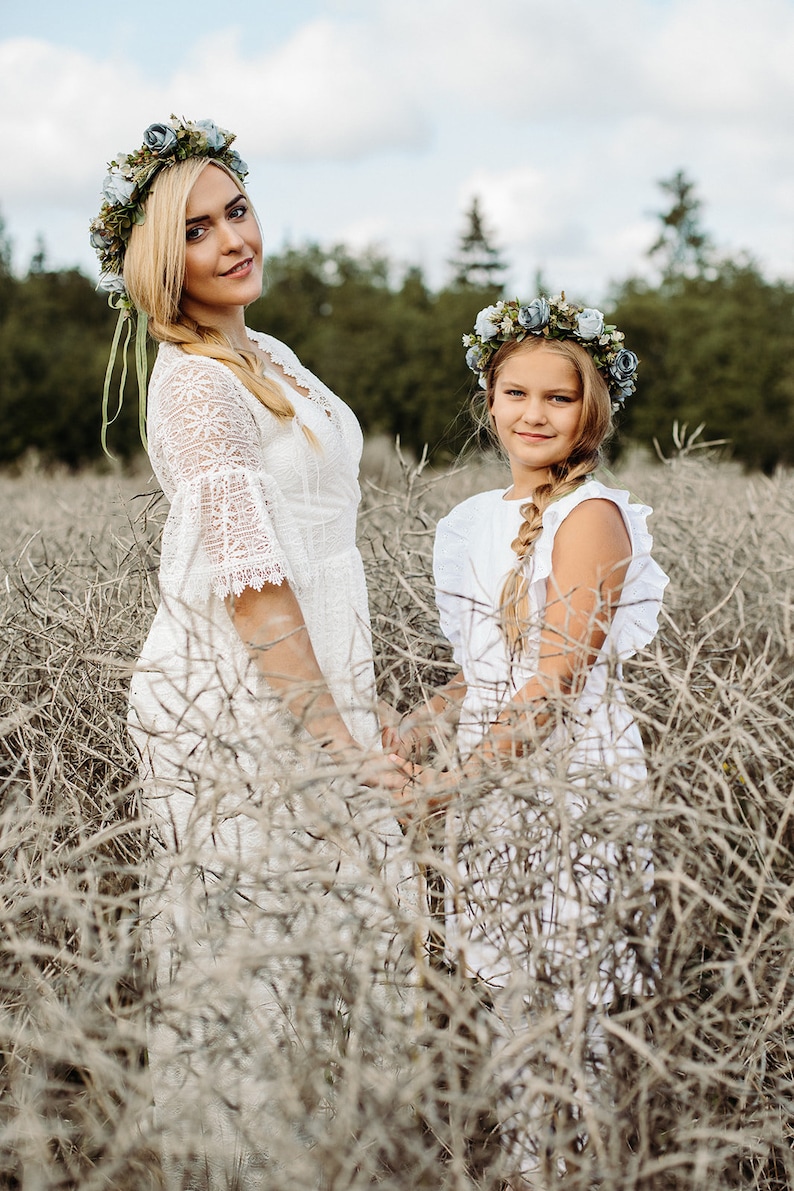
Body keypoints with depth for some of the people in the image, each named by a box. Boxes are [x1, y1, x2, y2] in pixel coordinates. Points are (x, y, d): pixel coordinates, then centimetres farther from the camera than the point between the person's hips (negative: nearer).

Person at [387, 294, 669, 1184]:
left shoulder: (591, 515, -12)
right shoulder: (483, 519, 11)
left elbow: (553, 684, -17)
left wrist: (448, 783, -19)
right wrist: (407, 735, 7)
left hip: (568, 778, -7)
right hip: (492, 782, 7)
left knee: (558, 1008, 1)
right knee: (506, 996, 14)